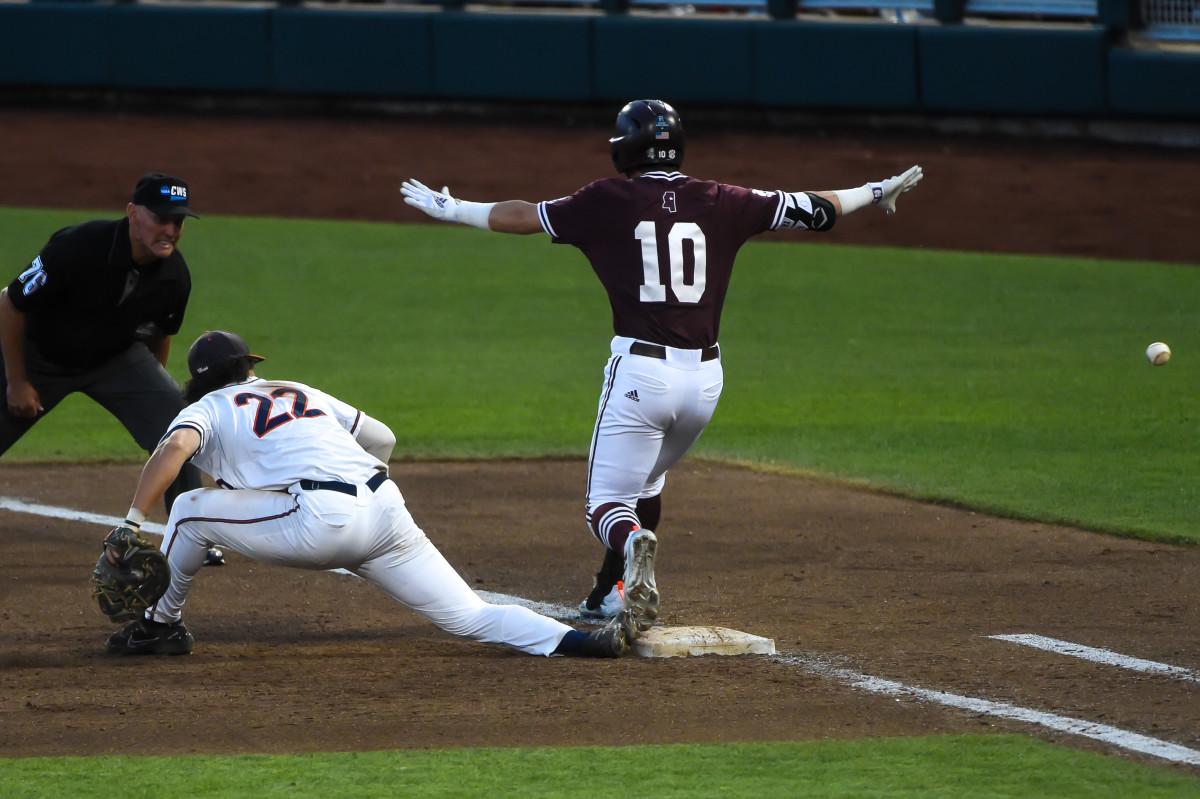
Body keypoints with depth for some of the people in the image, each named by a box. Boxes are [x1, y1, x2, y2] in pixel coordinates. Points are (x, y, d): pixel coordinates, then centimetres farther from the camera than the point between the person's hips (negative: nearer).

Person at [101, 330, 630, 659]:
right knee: (473, 617, 2)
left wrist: (131, 523, -11)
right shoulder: (304, 394, 32)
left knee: (192, 508, 15)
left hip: (319, 518, -5)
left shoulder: (206, 410, 16)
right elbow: (382, 438, 36)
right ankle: (576, 639, -19)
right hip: (387, 510, 5)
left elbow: (175, 448, -7)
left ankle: (160, 626, 20)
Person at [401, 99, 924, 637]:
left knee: (608, 503, 1)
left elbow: (521, 217, 7)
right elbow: (813, 210, 15)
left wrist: (451, 209, 22)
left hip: (639, 372, -4)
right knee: (645, 482, 28)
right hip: (705, 377, 4)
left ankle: (632, 541, -33)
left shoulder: (609, 201, 0)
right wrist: (877, 193, 31)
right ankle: (611, 594, 33)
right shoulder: (721, 203, 7)